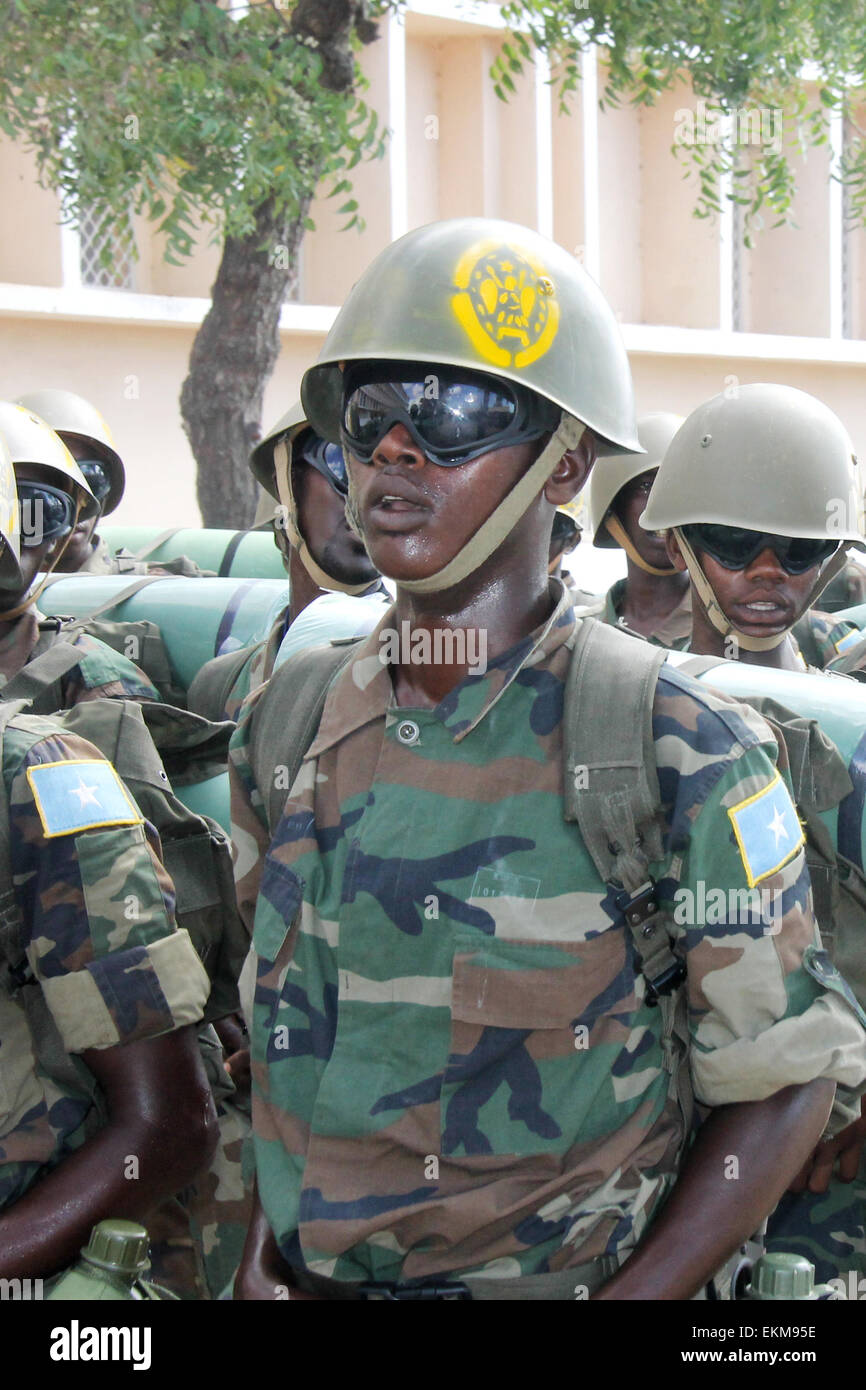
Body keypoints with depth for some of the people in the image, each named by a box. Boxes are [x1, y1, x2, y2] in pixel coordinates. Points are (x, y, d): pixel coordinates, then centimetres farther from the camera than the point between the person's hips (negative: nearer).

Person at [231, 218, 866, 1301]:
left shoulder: (676, 752, -16)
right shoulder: (286, 721, -2)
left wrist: (632, 1297, -17)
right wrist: (263, 1249, 1)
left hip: (559, 1280, -4)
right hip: (312, 1277, 4)